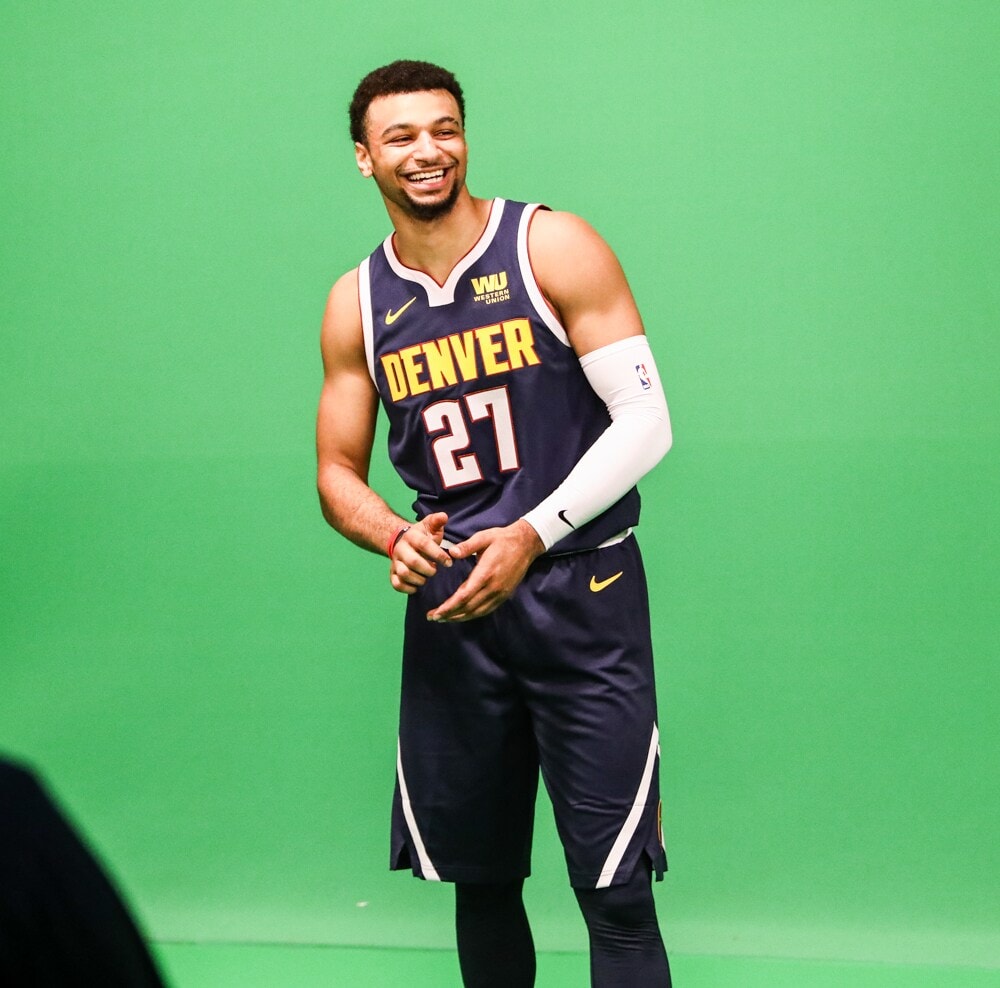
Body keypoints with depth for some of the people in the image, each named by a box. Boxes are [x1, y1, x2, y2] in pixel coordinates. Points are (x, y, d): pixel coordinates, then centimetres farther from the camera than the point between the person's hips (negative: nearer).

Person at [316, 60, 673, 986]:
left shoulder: (553, 248, -5)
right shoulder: (357, 304, 7)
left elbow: (646, 422, -8)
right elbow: (338, 473, 13)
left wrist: (531, 537, -17)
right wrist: (395, 538, -9)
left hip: (581, 594, -4)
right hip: (450, 606, 4)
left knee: (614, 894, -7)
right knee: (478, 879, 12)